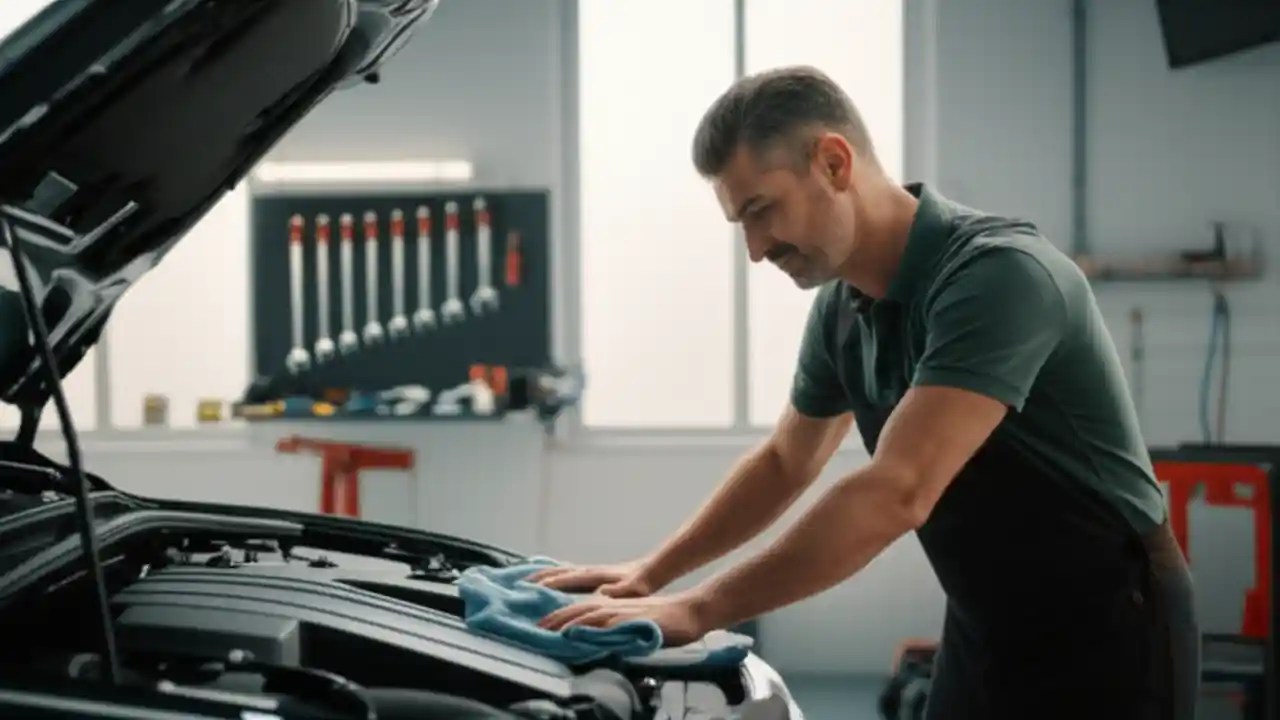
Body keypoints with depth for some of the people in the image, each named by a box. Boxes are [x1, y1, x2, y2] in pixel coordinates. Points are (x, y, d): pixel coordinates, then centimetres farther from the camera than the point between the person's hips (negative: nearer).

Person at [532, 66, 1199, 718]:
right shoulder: (842, 305, 1)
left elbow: (896, 496, -33)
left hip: (1105, 634, -7)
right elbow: (784, 463, 18)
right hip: (982, 632, 7)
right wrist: (653, 572, 8)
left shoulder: (998, 274, -26)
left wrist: (697, 611, -30)